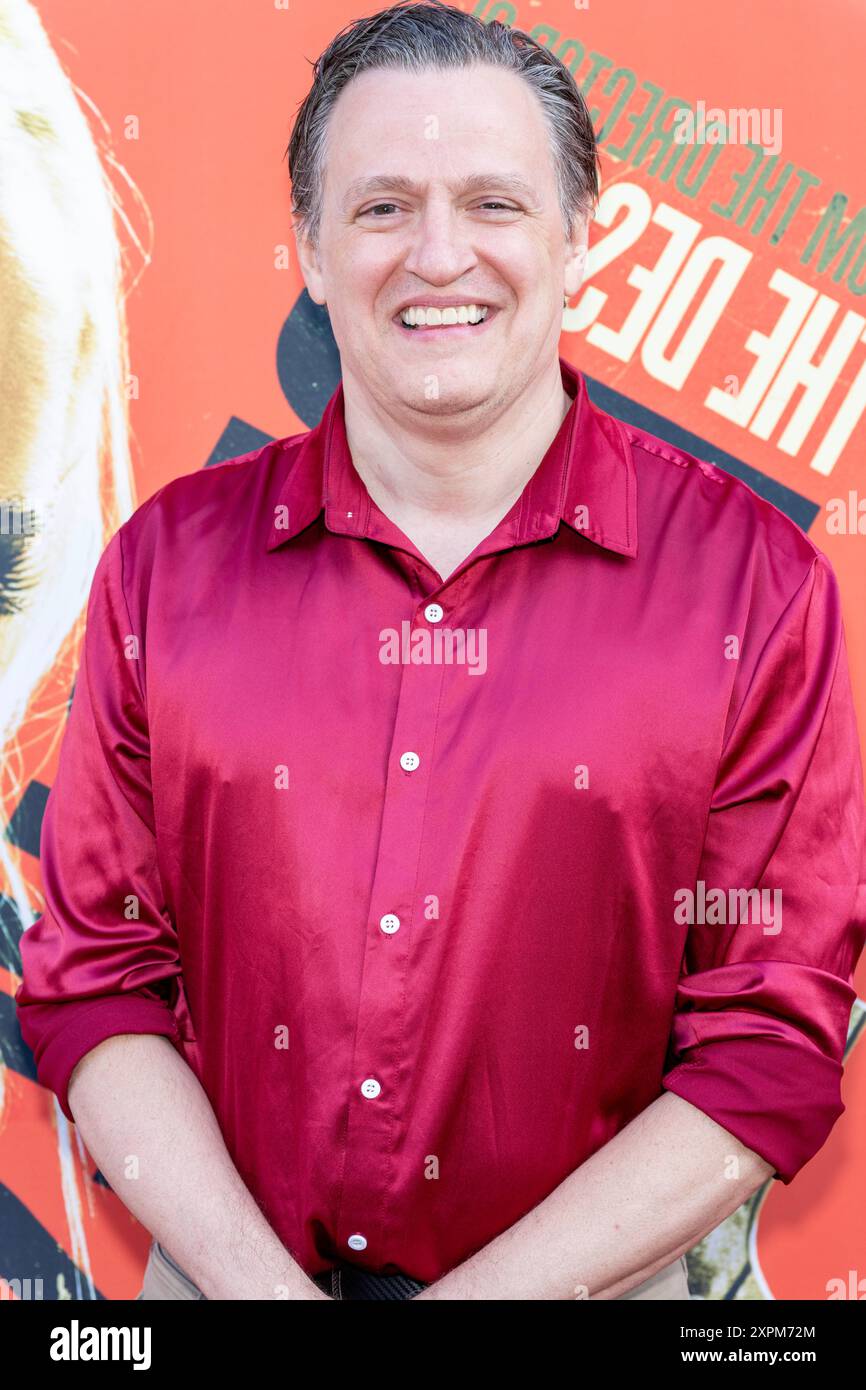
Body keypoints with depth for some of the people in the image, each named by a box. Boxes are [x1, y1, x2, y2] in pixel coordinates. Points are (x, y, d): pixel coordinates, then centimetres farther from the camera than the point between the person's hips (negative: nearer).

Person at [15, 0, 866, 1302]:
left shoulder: (753, 582, -12)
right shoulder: (168, 562, -7)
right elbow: (97, 981, -4)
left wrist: (485, 1292, -17)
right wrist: (261, 1282, -14)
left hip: (584, 1278, -1)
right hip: (226, 1267, 2)